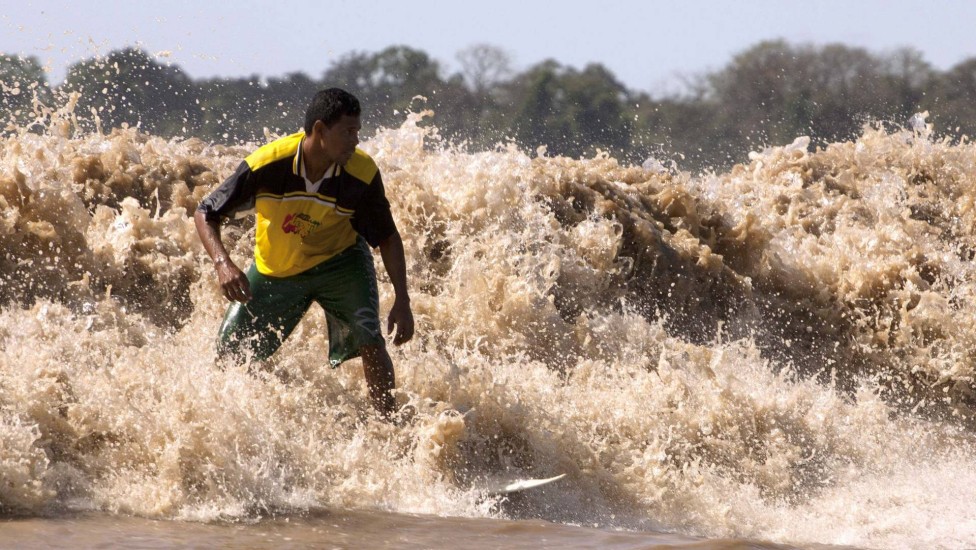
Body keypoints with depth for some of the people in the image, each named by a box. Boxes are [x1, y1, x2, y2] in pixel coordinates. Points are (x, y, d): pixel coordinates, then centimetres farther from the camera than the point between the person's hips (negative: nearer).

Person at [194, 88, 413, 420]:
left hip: (339, 261, 0)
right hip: (275, 269, 0)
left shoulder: (363, 174, -26)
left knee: (368, 341, -22)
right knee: (230, 355, 4)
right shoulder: (266, 164, -30)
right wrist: (223, 264, -37)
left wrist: (402, 300, -17)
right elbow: (206, 214, -20)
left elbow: (387, 237, -10)